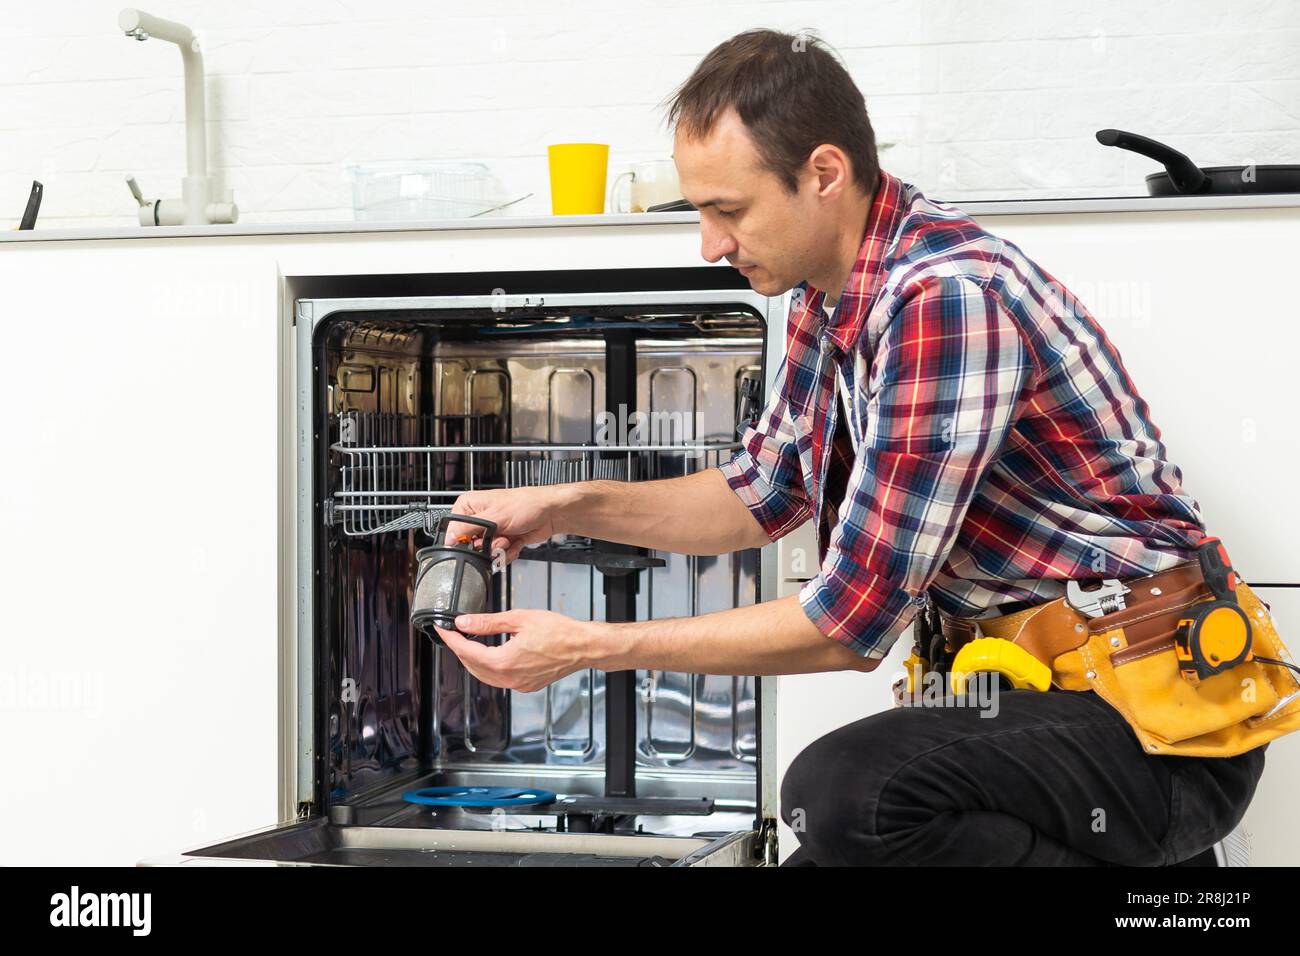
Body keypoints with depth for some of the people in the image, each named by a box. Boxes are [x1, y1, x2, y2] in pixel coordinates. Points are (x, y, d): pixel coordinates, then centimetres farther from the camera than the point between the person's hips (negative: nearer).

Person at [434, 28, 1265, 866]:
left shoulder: (947, 298, -24)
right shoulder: (827, 294, 6)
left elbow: (851, 624, -23)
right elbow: (762, 496, 20)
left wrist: (585, 649, -17)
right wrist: (569, 506, 5)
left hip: (1157, 719, -9)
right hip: (1026, 688, 9)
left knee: (841, 795, -33)